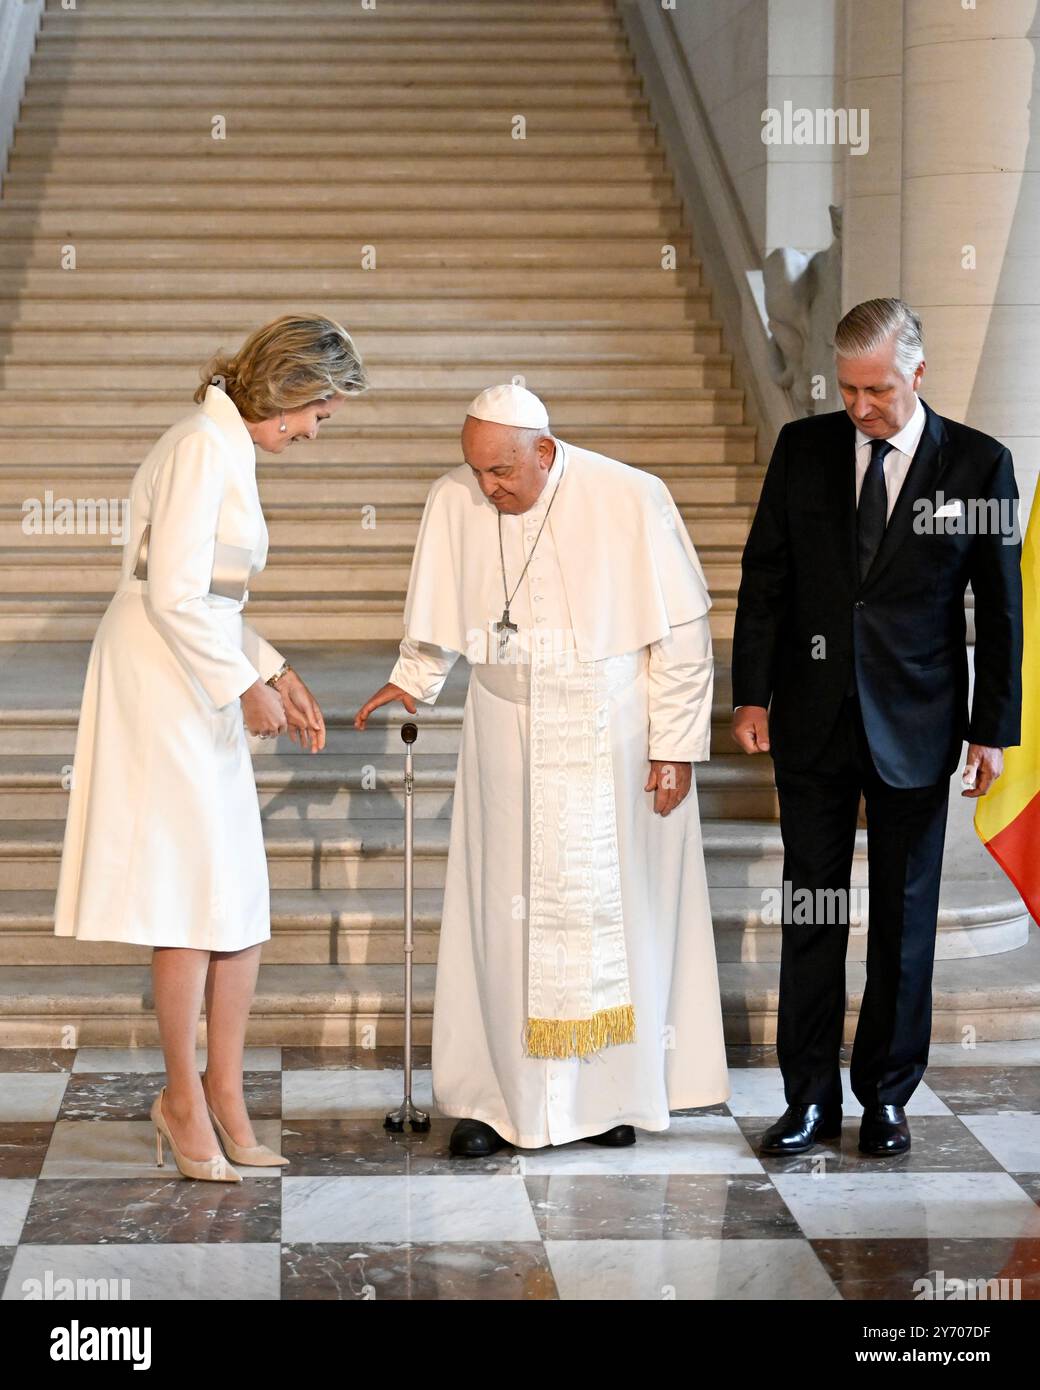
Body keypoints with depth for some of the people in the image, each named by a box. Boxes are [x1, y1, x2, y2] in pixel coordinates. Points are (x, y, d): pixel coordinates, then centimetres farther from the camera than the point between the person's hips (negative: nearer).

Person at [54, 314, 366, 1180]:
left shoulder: (232, 449, 15)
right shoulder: (203, 445, -14)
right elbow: (172, 595, -20)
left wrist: (275, 672, 15)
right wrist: (245, 686, -12)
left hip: (199, 685, 9)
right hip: (160, 683, -9)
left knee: (241, 903, 8)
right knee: (197, 892, -3)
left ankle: (224, 1096, 15)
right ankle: (185, 1095, 10)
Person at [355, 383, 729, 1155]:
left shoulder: (630, 500, -14)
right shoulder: (453, 500, -6)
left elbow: (680, 634, -9)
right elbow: (439, 618, 13)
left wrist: (675, 745, -9)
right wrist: (413, 682, 12)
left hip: (612, 739, -2)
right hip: (508, 740, 2)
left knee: (611, 909, 5)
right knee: (505, 911, 1)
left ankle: (616, 1090, 17)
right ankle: (498, 1093, 7)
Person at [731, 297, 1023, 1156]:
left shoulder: (978, 464, -4)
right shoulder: (803, 449, 1)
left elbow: (1001, 608, 0)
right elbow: (765, 575, 5)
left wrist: (993, 730, -2)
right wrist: (753, 694, 0)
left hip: (914, 729, -1)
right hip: (814, 723, 2)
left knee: (905, 921, 7)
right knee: (810, 916, 5)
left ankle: (887, 1097, 19)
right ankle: (810, 1099, 13)